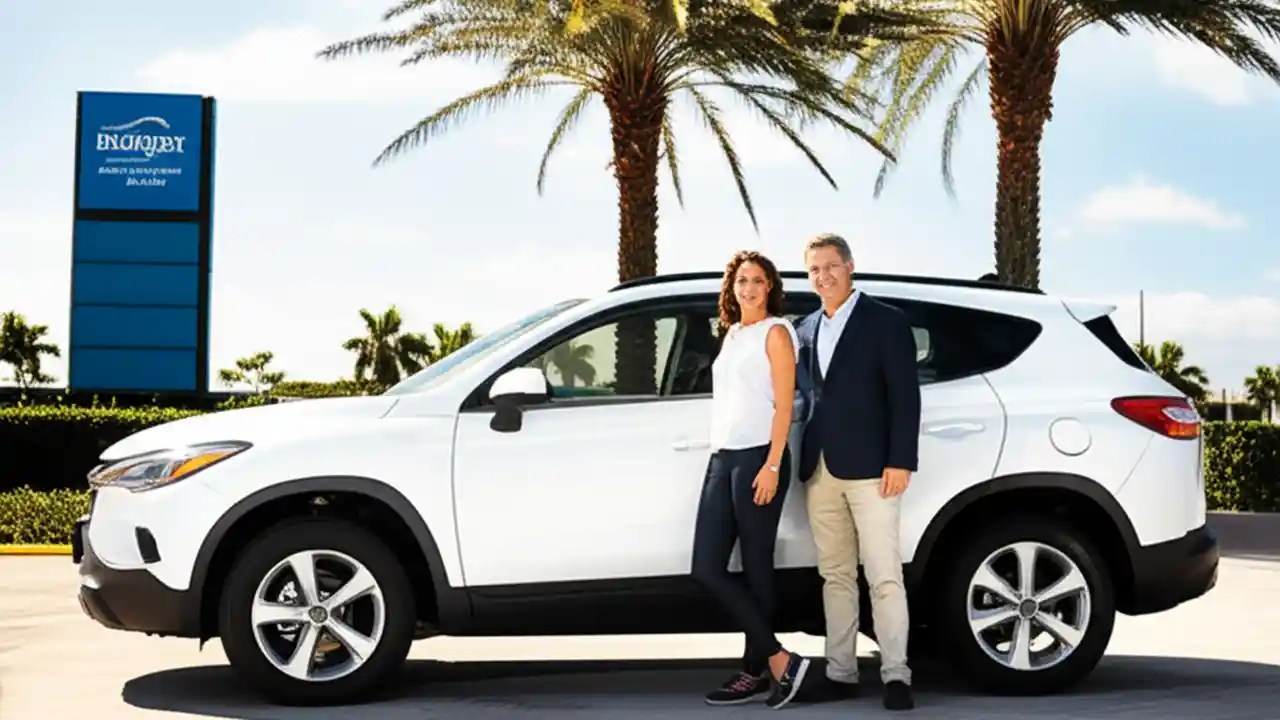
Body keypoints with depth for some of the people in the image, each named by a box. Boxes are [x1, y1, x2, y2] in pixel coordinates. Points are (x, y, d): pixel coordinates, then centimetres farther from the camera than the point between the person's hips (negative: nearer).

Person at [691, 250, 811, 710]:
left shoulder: (775, 332, -2)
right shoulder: (732, 333, 19)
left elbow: (784, 404, -8)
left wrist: (772, 466, -16)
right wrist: (719, 456, 16)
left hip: (757, 458, -7)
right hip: (721, 459, 8)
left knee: (755, 568, -3)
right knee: (707, 569, 0)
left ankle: (757, 672, 4)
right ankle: (779, 661, 5)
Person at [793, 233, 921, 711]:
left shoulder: (885, 321, 0)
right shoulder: (806, 330, 17)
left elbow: (905, 397, -6)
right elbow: (805, 397, 15)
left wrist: (900, 462, -13)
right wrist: (803, 463, 7)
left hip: (869, 469, -6)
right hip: (820, 471, 6)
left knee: (883, 575, -7)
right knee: (835, 576, 8)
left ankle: (895, 675, -6)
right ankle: (841, 673, 12)